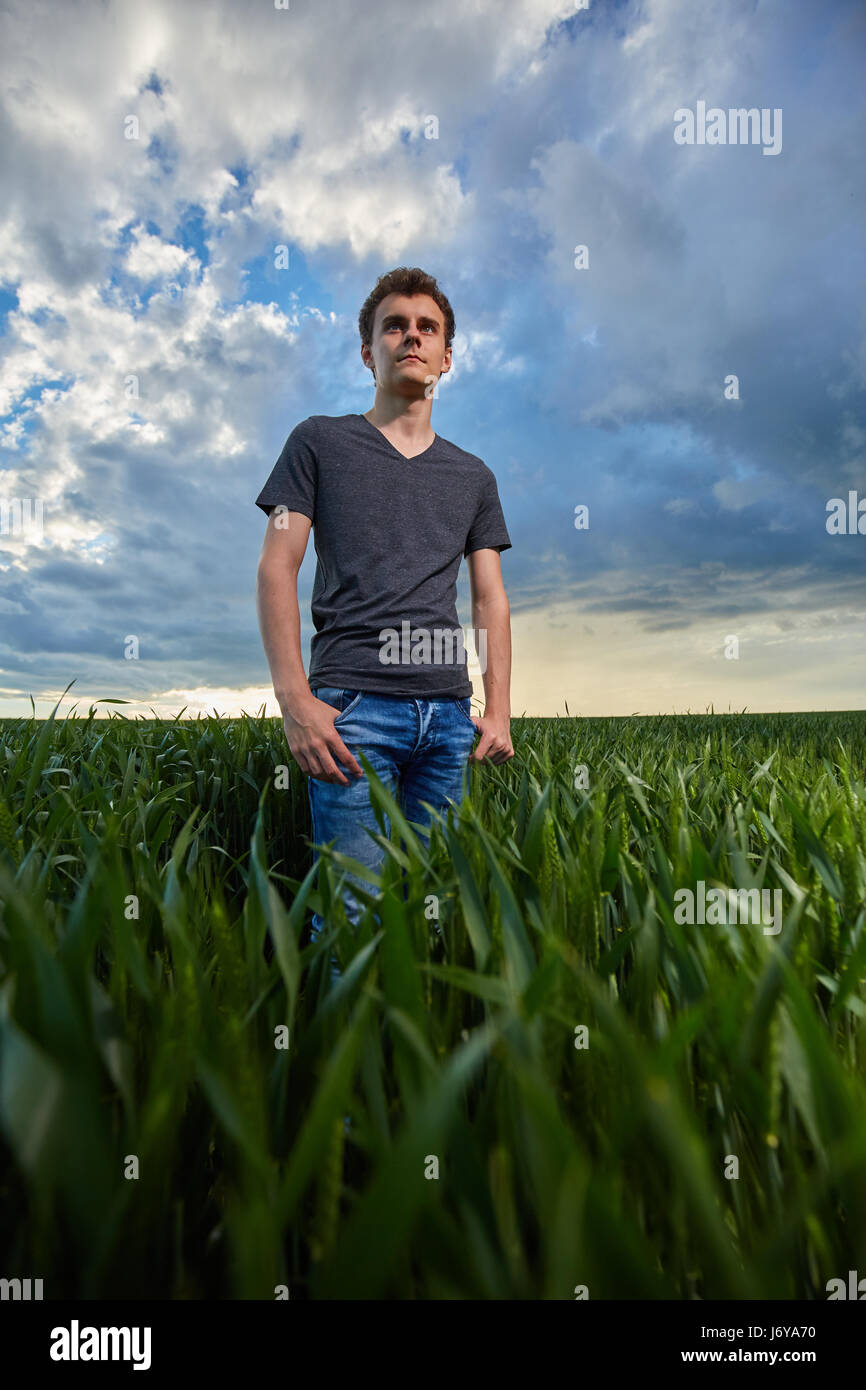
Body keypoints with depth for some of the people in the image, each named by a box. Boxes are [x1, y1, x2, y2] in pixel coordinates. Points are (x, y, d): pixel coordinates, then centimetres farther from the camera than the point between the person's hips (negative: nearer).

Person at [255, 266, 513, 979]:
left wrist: (499, 710, 5)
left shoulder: (473, 476, 21)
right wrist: (295, 698, -9)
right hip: (353, 704, -3)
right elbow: (277, 567, 3)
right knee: (356, 906, -9)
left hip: (449, 712, 4)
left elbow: (491, 598, 17)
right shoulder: (320, 442, 12)